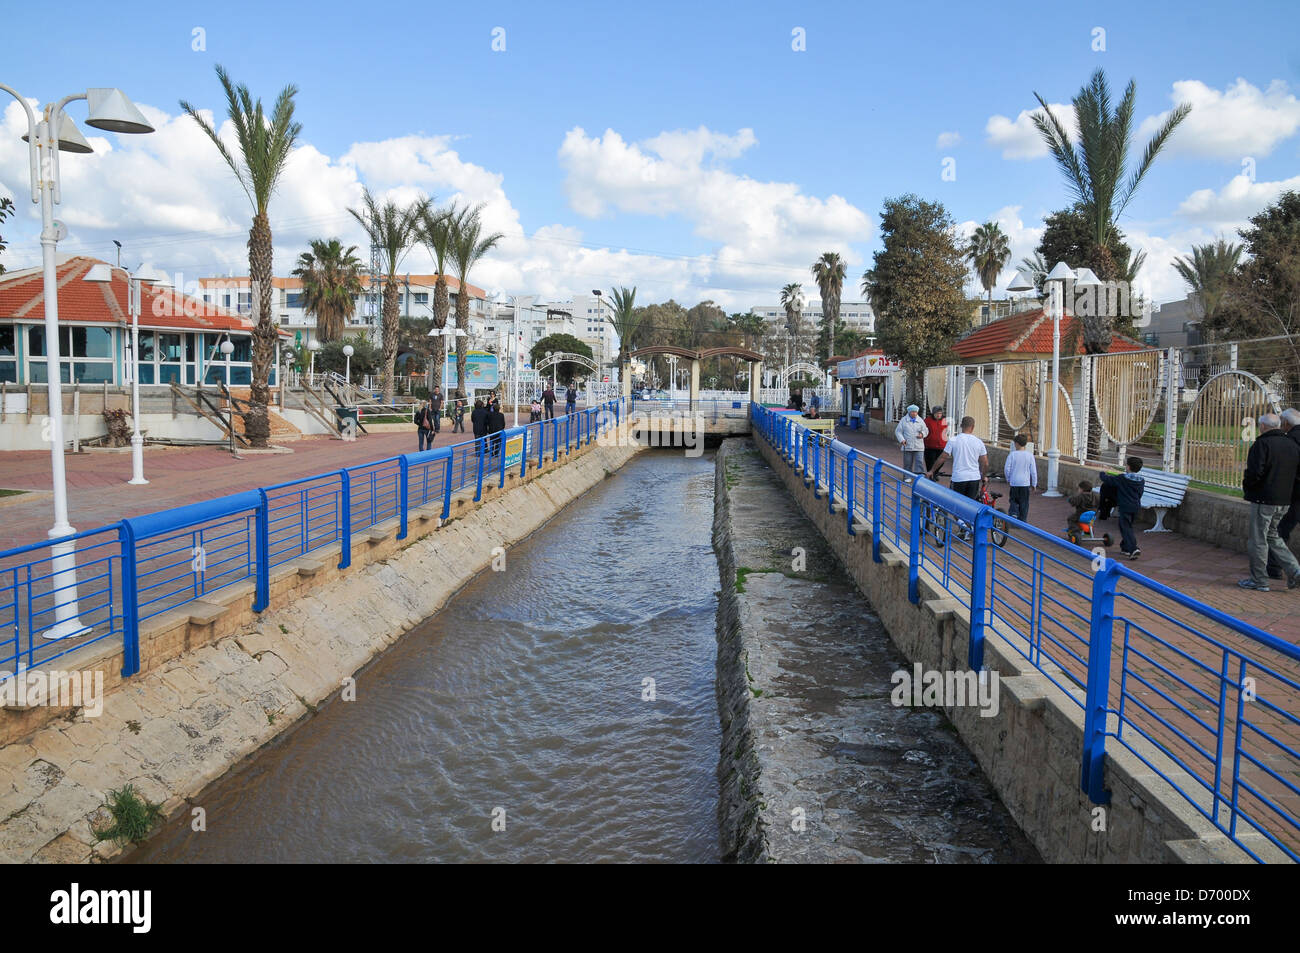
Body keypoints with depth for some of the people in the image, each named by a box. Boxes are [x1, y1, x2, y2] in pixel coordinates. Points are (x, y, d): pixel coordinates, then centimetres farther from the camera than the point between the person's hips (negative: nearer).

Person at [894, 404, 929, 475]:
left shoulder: (920, 421, 8)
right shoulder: (903, 420, 3)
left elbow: (926, 430, 15)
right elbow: (898, 431, 3)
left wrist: (922, 434, -8)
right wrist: (902, 439, -13)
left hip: (919, 447, 1)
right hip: (907, 446, 0)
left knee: (919, 462, -7)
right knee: (907, 463, 7)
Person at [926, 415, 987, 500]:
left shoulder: (953, 440, -4)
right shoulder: (979, 442, 2)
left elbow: (942, 458, -2)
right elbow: (985, 463, 4)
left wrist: (931, 471, 10)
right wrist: (984, 477, 21)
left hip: (958, 478, -2)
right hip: (974, 478, 2)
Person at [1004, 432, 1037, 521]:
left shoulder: (1012, 454, -6)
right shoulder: (1030, 455, -2)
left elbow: (1007, 469, -7)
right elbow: (1033, 471, 0)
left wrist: (1008, 480, 9)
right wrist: (1034, 484, 10)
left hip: (1014, 482, -1)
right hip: (1025, 483, 1)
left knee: (1013, 501, 12)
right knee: (1024, 503, 9)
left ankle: (1013, 513, -12)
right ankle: (1022, 521, 10)